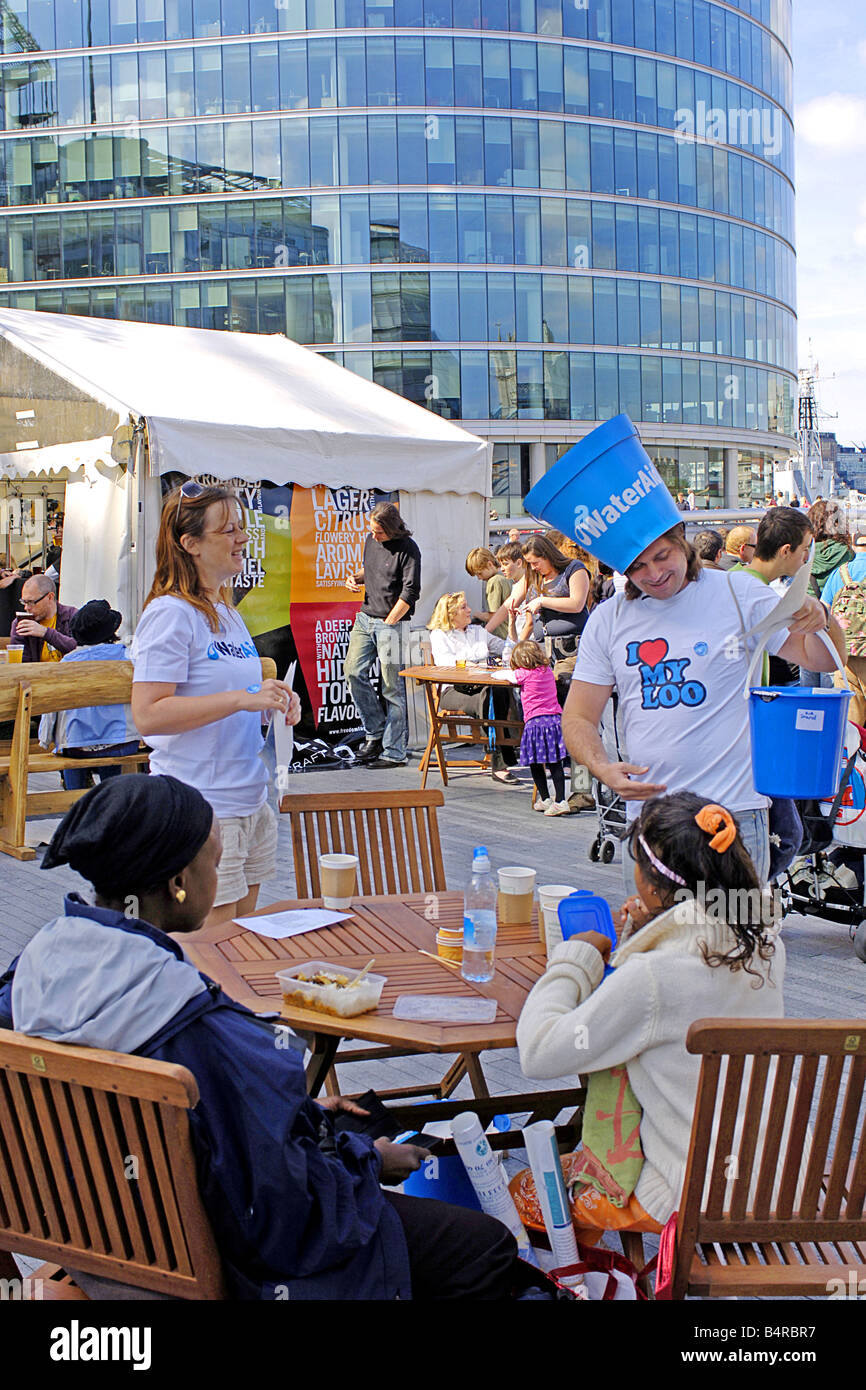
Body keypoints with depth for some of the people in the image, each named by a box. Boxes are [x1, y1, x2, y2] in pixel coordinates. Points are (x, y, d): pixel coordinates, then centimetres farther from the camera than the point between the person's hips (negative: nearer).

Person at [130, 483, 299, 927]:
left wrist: (273, 699, 6)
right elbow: (148, 715, -21)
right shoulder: (170, 613, -13)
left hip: (250, 803, 9)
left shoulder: (229, 614, 15)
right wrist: (242, 698, -24)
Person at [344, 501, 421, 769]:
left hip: (392, 623, -7)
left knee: (392, 687, -3)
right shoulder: (371, 540, 11)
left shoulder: (407, 549, -10)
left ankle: (394, 752, 2)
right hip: (365, 617, 7)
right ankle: (375, 733, 11)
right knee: (353, 671, -3)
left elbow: (410, 592, -14)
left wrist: (388, 623, -14)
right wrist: (356, 578, 6)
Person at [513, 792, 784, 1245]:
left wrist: (576, 957, -10)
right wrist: (643, 937, 0)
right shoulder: (764, 942, -6)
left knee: (521, 1192, 13)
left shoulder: (652, 976, -28)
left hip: (690, 1196, -7)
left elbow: (539, 1052, -21)